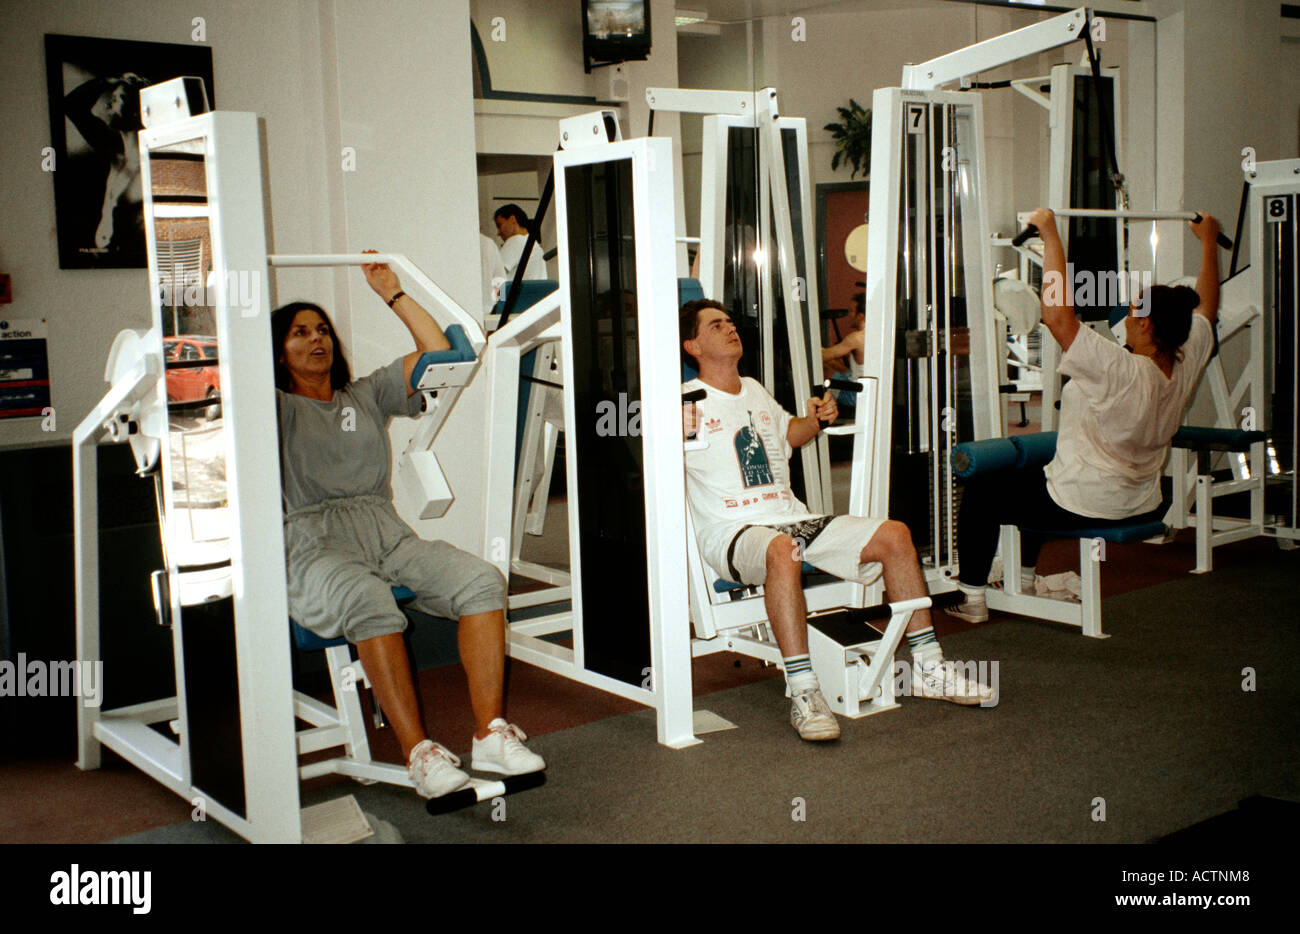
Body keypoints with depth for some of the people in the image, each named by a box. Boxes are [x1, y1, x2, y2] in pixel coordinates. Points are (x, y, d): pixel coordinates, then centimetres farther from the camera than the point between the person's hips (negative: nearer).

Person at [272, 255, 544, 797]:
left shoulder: (366, 396, 26)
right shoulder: (275, 408, 14)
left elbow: (437, 351, 20)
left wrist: (392, 293, 26)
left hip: (386, 533, 4)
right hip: (313, 544, -4)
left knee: (481, 580, -24)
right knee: (371, 603, -39)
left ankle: (490, 735, -26)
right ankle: (418, 753, -36)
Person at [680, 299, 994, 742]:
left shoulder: (754, 392, 21)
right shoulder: (686, 403, -2)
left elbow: (787, 433, 38)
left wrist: (814, 421, 18)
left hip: (795, 519, 7)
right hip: (734, 532, -7)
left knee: (894, 534, -7)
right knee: (783, 550, -42)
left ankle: (929, 670, 1)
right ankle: (804, 695, -39)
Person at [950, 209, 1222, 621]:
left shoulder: (1118, 370, -30)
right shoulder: (1186, 365, -9)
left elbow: (1058, 314, -35)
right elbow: (1206, 307, 9)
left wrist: (1050, 236, -31)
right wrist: (1208, 240, 19)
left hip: (1081, 507, -8)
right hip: (1140, 506, 8)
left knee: (981, 490, 12)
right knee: (1034, 475, 35)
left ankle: (972, 598, 17)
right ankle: (1024, 581, 47)